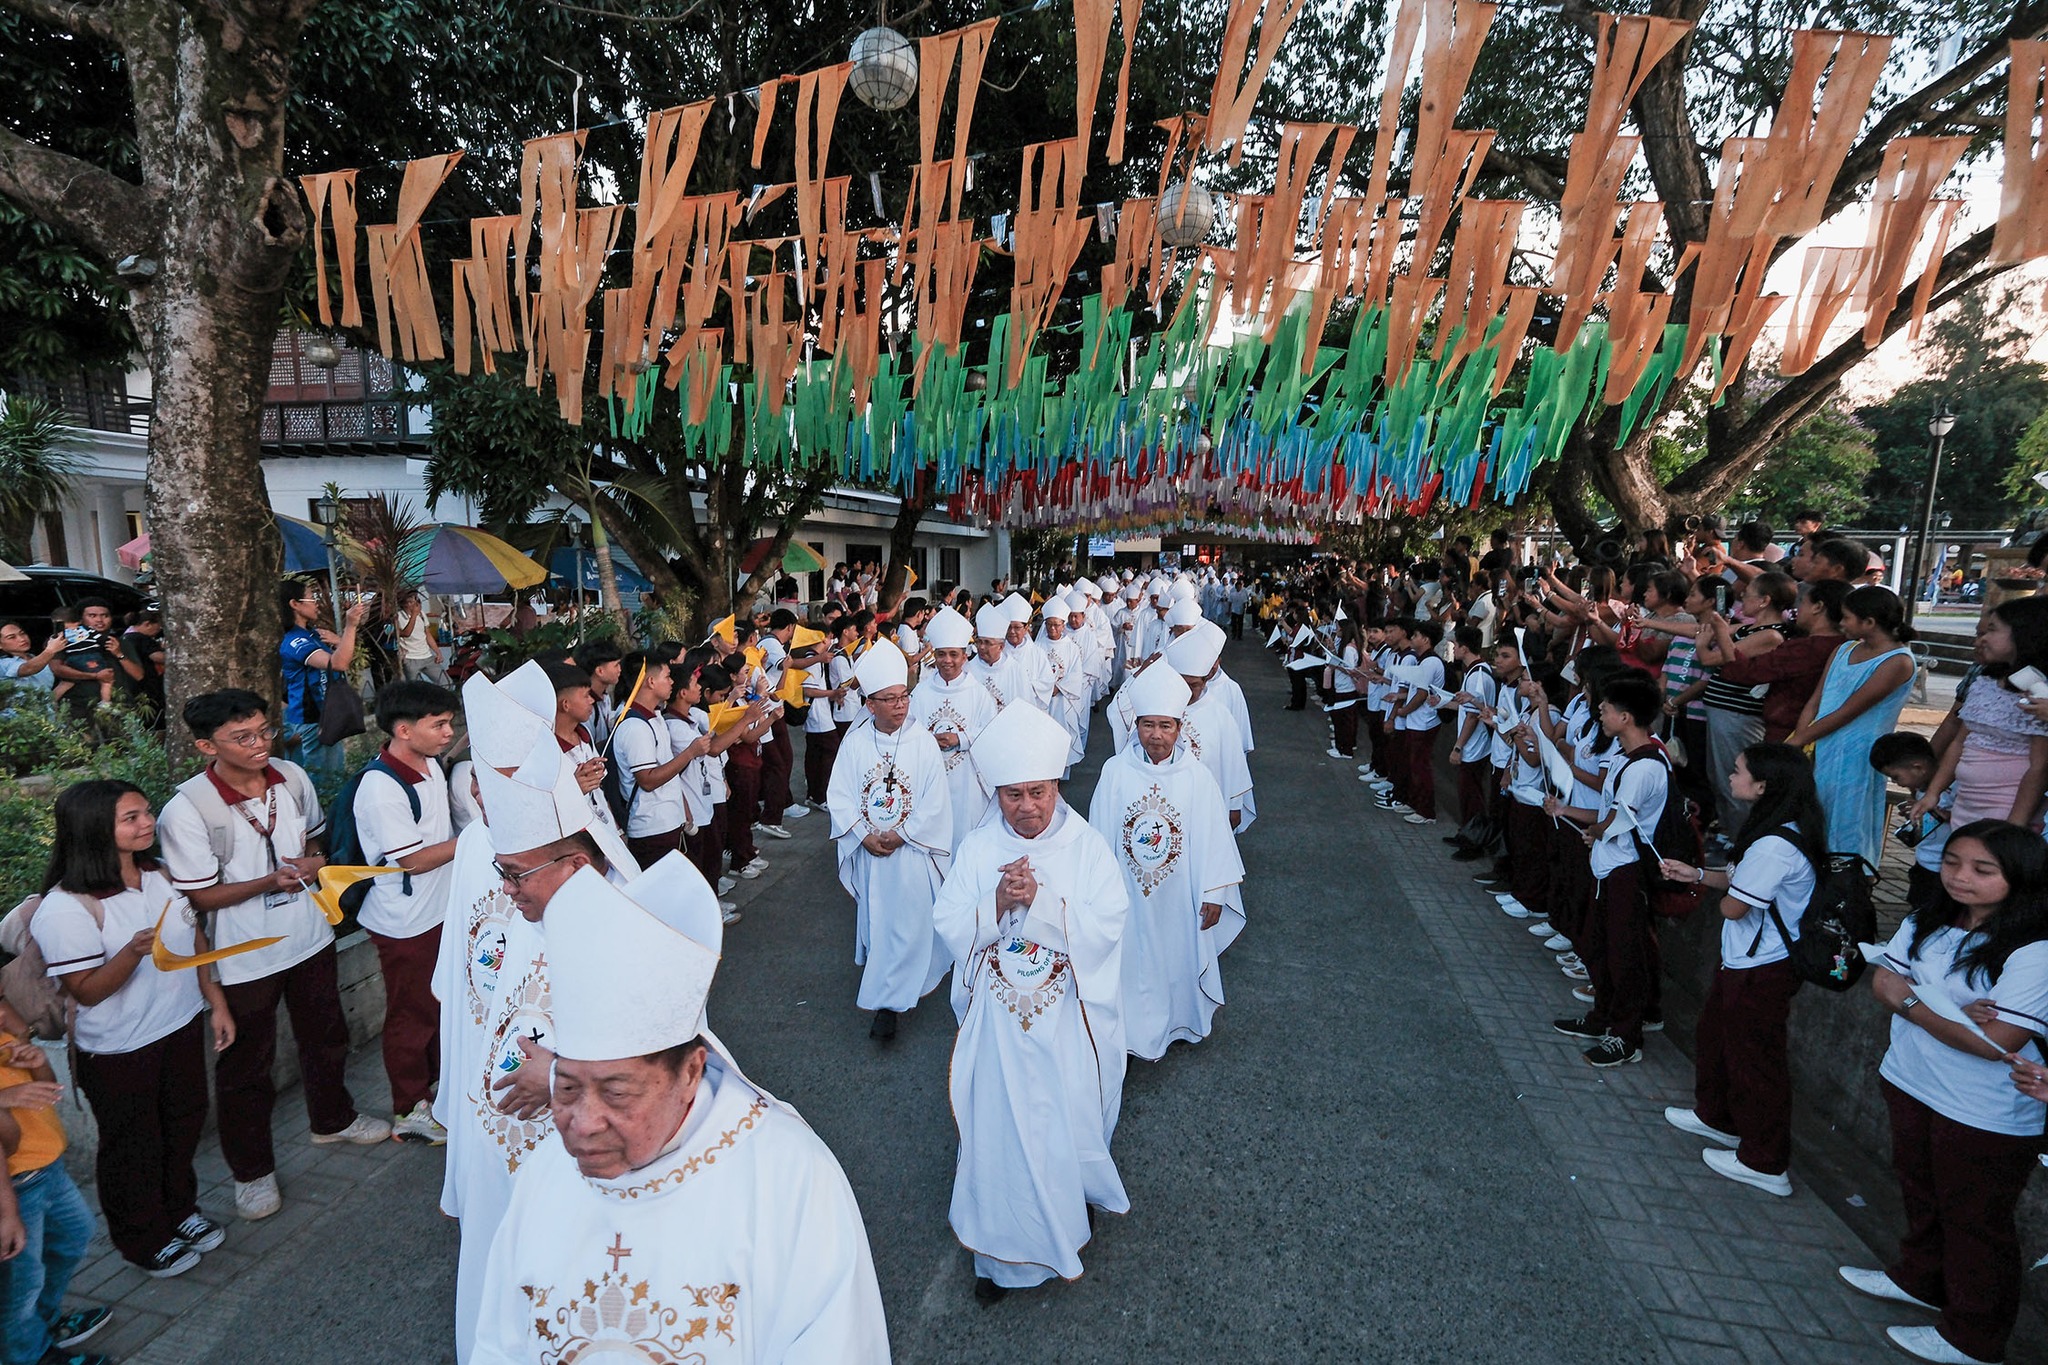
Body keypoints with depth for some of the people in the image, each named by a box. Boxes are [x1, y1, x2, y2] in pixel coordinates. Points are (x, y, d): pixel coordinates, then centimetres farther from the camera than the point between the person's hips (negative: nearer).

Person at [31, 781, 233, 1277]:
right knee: (133, 1146, 14)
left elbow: (195, 940, 7)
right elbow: (86, 991, -20)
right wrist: (134, 952, -38)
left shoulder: (160, 876, -3)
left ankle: (180, 1212, 45)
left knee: (184, 1125, 22)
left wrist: (217, 1003, 8)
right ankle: (144, 1242, 35)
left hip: (182, 1027, 6)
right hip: (119, 1052, -6)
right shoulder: (66, 908, -23)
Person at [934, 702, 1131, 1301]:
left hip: (1071, 1019, 0)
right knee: (1000, 1127, 8)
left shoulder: (1087, 846, -9)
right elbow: (950, 928, -9)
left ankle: (1073, 1196, 48)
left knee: (1072, 1117, 15)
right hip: (999, 1017, 1)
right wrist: (997, 903, -26)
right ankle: (1002, 1248, 28)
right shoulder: (977, 849, -5)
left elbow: (1106, 927, -17)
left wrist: (1039, 901, -28)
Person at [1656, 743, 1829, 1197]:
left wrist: (1723, 894, -2)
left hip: (1761, 971, -10)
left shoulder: (1775, 846, -29)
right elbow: (1742, 878, 13)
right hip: (1744, 960, 10)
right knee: (1714, 1036, 25)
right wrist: (1697, 874, 1)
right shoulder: (1785, 831, 4)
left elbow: (1734, 906, -23)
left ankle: (1765, 1164, 19)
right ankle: (1716, 1117, 44)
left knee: (1754, 1058, 4)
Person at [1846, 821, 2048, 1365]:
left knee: (1975, 1221, 11)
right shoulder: (1927, 924, -1)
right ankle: (1919, 1278, 48)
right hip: (1912, 1085, 7)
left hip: (1986, 1116, -6)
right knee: (1921, 1193, 26)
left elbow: (1996, 1042, -27)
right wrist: (1952, 1013, -22)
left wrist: (1911, 1002, -18)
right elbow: (1883, 980, -6)